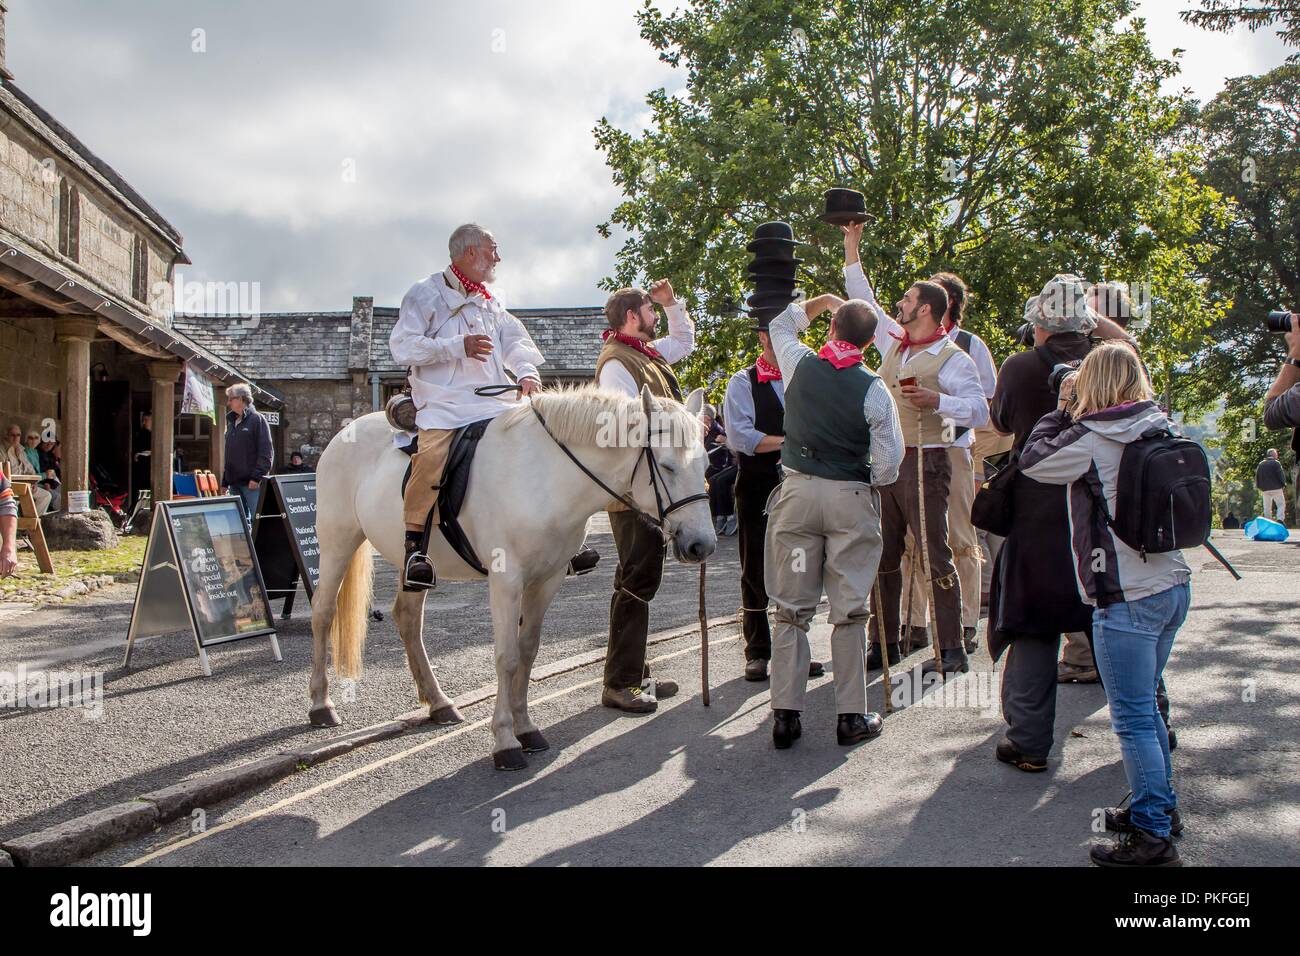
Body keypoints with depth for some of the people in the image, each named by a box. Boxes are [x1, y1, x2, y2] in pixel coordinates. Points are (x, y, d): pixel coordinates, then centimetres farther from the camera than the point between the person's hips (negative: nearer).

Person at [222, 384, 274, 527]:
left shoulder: (256, 419, -4)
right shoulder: (231, 421, 19)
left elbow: (265, 452, -11)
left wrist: (257, 477, -18)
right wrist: (224, 481, 18)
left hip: (251, 482, -8)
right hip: (234, 482, 8)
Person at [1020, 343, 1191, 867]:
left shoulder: (1093, 438, -15)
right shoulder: (1162, 427, 6)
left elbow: (1033, 461, -2)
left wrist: (1062, 409, 7)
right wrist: (1074, 415, 13)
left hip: (1127, 598, -8)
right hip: (1173, 585, 8)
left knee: (1133, 718, 0)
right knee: (1146, 705, 21)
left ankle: (1153, 834, 7)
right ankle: (1161, 808, 33)